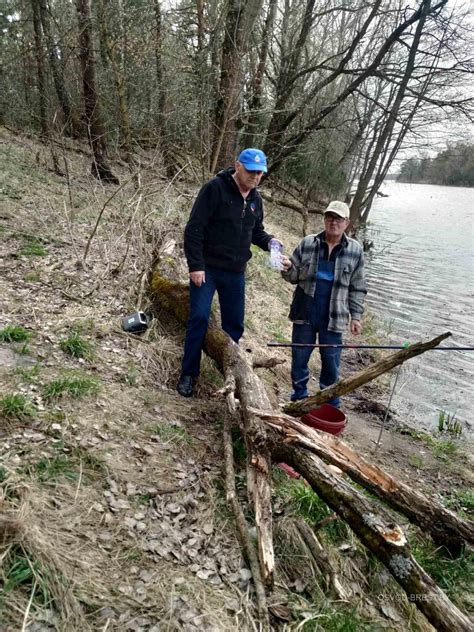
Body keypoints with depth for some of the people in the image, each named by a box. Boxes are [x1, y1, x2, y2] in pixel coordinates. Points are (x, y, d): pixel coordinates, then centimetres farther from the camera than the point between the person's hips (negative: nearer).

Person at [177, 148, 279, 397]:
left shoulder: (255, 199, 10)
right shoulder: (215, 189, -11)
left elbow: (256, 231, 21)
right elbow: (194, 229, -15)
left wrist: (269, 242, -2)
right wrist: (195, 266, -20)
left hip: (236, 273, 6)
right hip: (206, 269, -6)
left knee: (234, 325, 9)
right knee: (199, 318, -7)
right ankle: (188, 374, 7)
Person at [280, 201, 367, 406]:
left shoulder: (355, 250, -1)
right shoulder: (307, 243, 0)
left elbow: (357, 288, 5)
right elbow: (294, 276, 6)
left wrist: (356, 316, 2)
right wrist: (288, 269, -16)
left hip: (333, 319, -1)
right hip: (304, 314, 1)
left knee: (331, 362, 8)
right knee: (299, 358, 12)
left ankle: (331, 403, 27)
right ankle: (299, 397, 33)